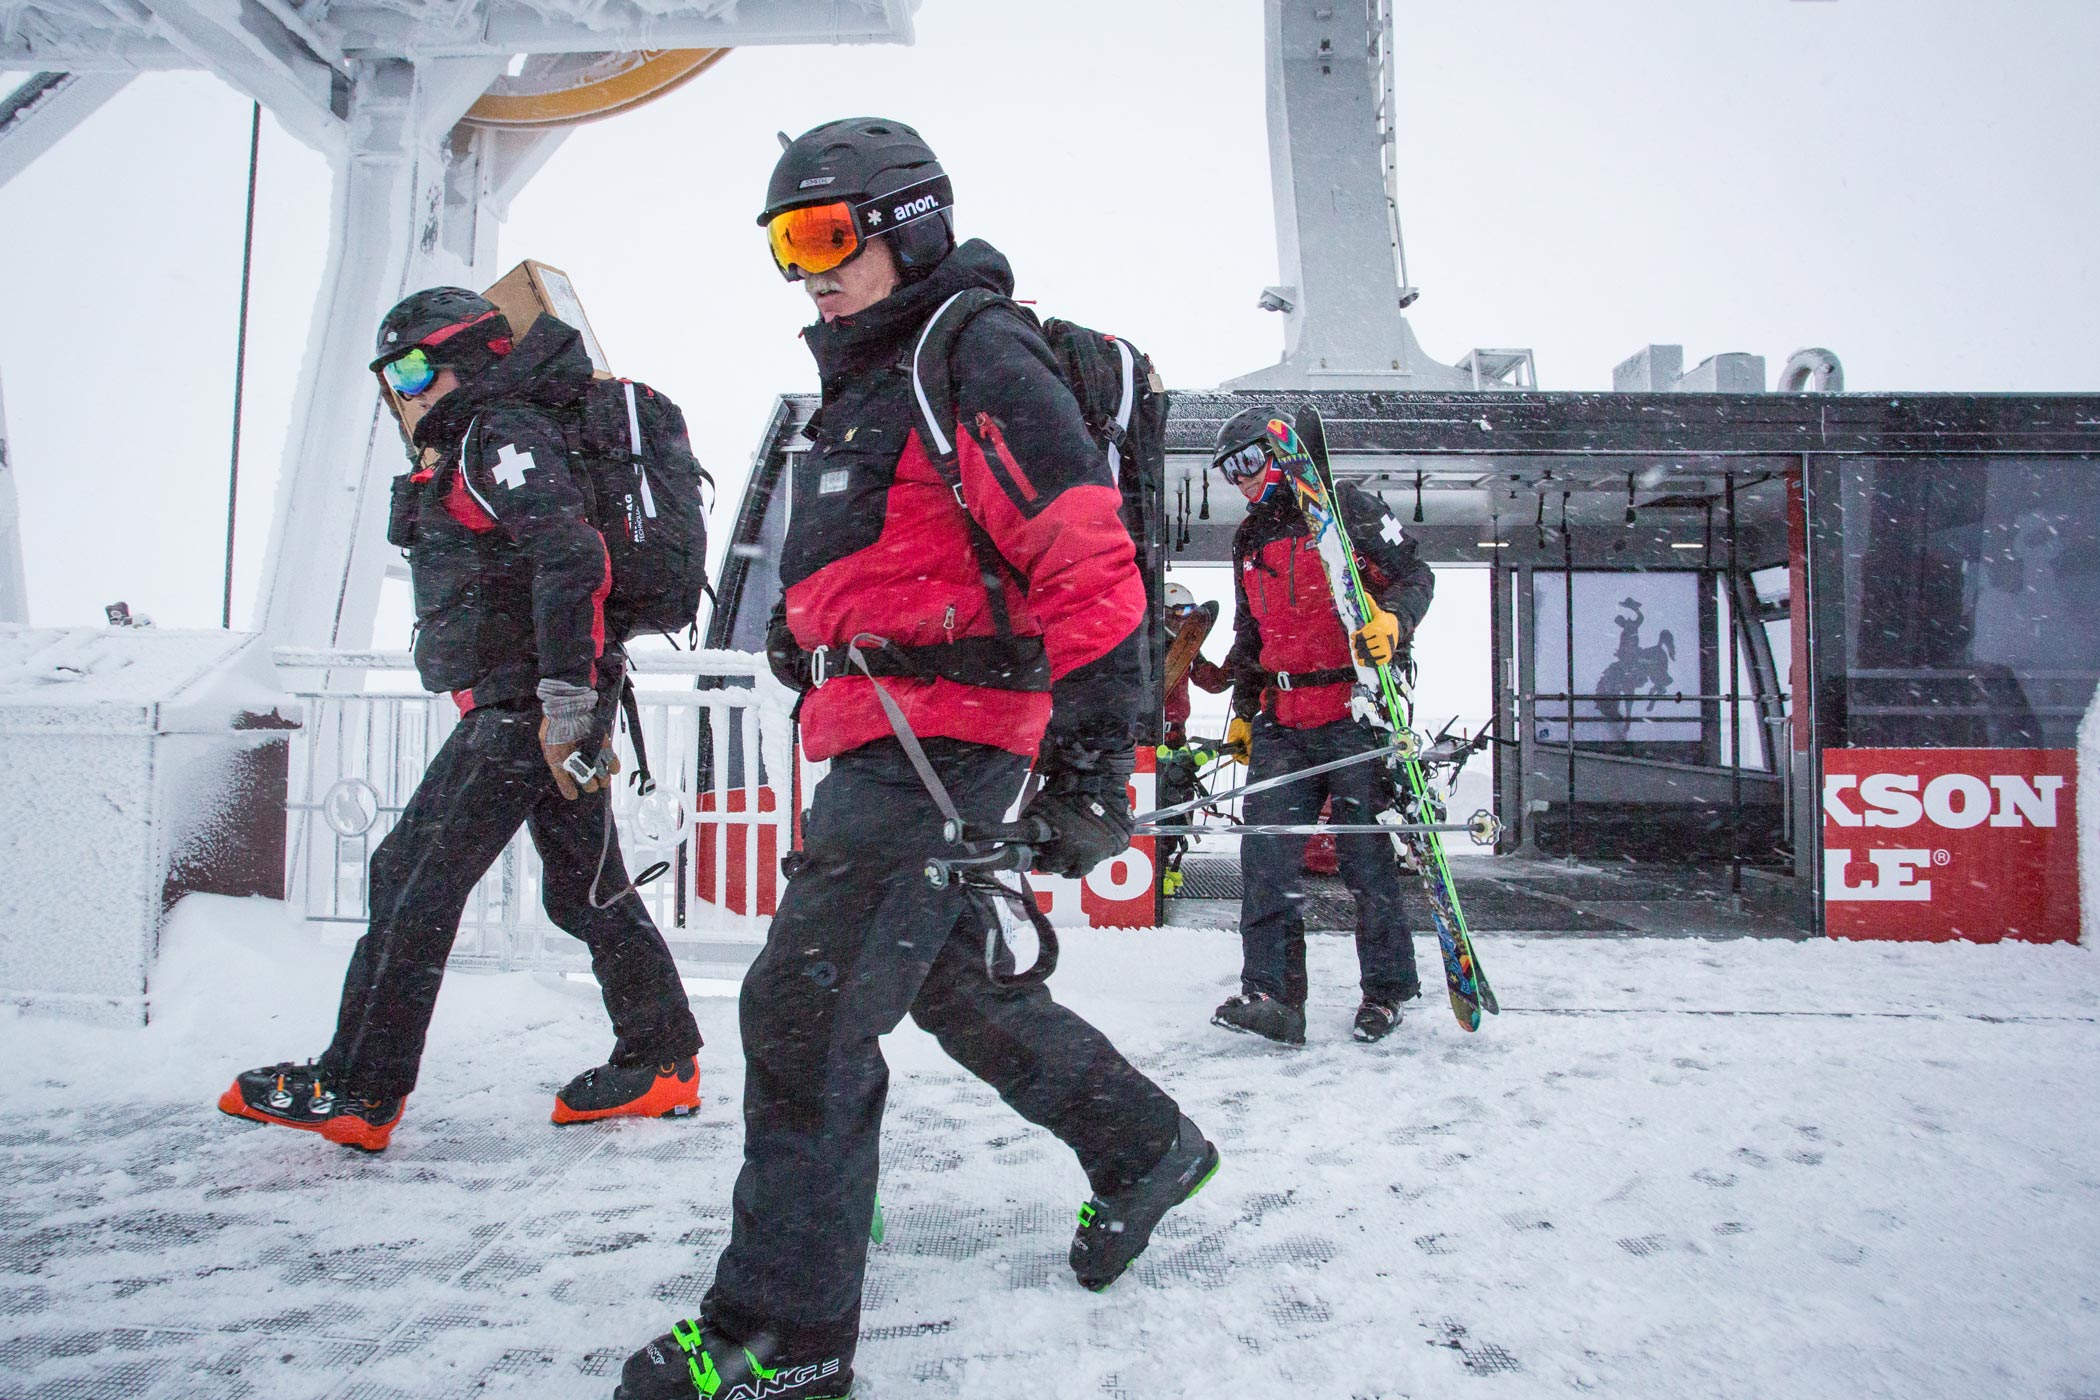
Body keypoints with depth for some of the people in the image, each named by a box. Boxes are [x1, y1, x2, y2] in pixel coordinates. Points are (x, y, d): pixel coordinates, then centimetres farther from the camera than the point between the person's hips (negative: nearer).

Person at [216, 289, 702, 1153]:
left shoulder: (503, 433, -6)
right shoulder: (471, 452, 26)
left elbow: (571, 557, -21)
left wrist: (564, 695, -25)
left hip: (523, 702, -10)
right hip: (548, 704, 10)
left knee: (415, 875, -6)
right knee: (586, 887, 12)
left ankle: (354, 1091, 0)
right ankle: (660, 1063, 18)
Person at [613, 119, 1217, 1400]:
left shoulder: (979, 361, -11)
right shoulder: (865, 386, 20)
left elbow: (1089, 566, -18)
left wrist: (1092, 765, -20)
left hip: (941, 745, -10)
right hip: (883, 750, 10)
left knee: (804, 1008, -10)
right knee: (953, 984, 19)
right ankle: (1147, 1147, 37)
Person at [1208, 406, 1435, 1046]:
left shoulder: (1346, 507, 1)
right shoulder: (1248, 541, 21)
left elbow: (1413, 573, -2)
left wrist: (1392, 619, -22)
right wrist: (1243, 710, 25)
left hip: (1353, 710, -6)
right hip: (1280, 722, 6)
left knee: (1365, 851, -1)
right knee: (1266, 852, -6)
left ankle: (1388, 987, 14)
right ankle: (1271, 992, -5)